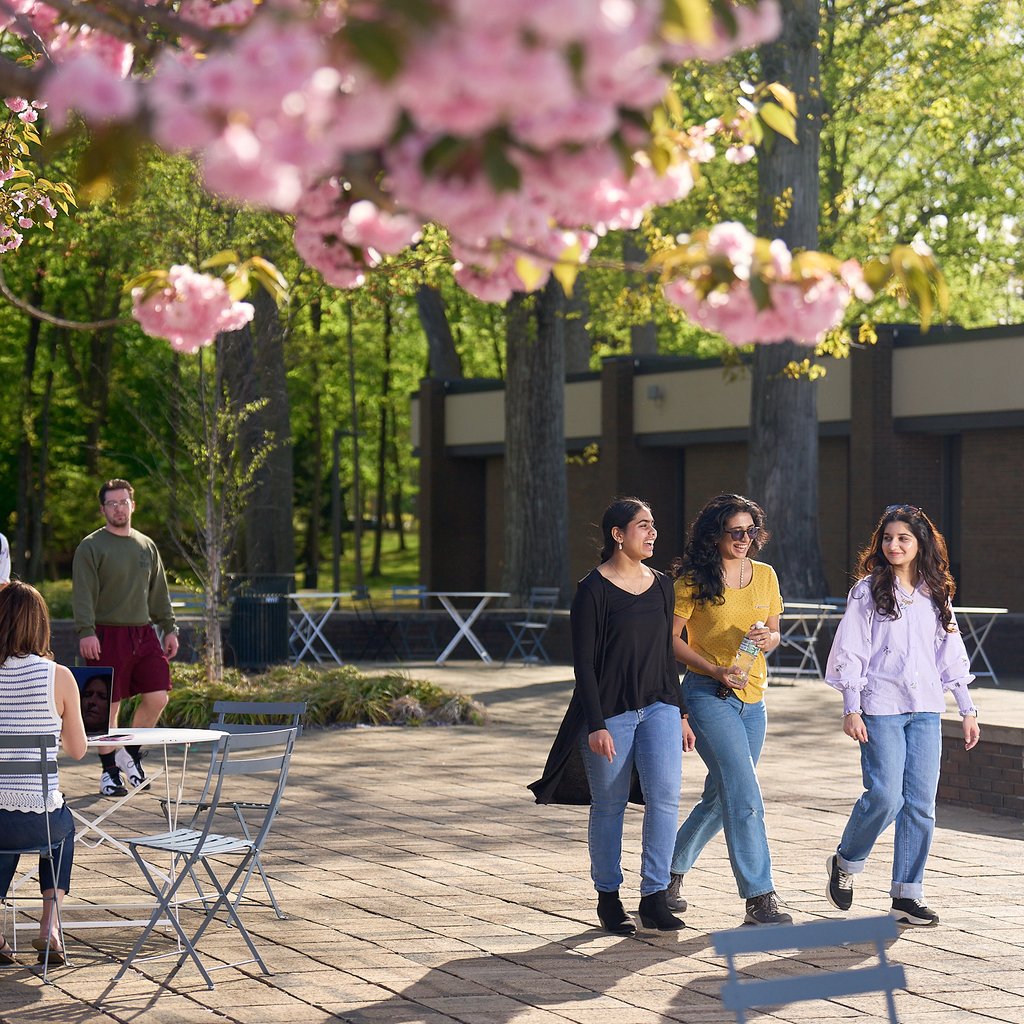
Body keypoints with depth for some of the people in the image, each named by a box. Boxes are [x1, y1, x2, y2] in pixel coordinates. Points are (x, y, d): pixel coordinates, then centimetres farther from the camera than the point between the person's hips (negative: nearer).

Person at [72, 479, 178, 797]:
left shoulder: (147, 546, 15)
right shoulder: (91, 547, -2)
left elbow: (159, 593, 20)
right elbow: (83, 594, -9)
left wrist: (169, 628, 14)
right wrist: (86, 631, -20)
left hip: (143, 633, 5)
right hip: (108, 635, -5)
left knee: (157, 696, -3)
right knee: (109, 705, -2)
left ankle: (130, 754, 18)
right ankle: (109, 770, 11)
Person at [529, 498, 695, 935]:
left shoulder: (661, 585, 10)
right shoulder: (594, 589, -8)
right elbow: (583, 662, -9)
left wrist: (680, 713, 16)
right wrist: (596, 725, -15)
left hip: (658, 706, 4)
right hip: (609, 712, -4)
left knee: (664, 796, -11)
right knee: (609, 806, 4)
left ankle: (654, 898, -4)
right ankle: (608, 898, 19)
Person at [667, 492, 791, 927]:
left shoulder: (764, 575, 9)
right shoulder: (694, 580, -7)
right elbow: (671, 638, -5)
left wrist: (768, 639, -8)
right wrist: (714, 670, -18)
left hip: (752, 698, 6)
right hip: (708, 695, -6)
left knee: (721, 797, 14)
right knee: (745, 797, -16)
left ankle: (672, 868, 35)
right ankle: (759, 898, -14)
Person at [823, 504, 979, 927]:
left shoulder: (936, 594, 13)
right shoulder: (868, 590, 1)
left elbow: (952, 657, 16)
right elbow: (851, 652, -2)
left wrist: (967, 709, 12)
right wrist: (851, 709, -9)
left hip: (925, 709, 4)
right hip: (881, 708, -4)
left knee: (920, 803, 0)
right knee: (885, 796, -13)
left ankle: (907, 895, 6)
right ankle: (845, 863, 12)